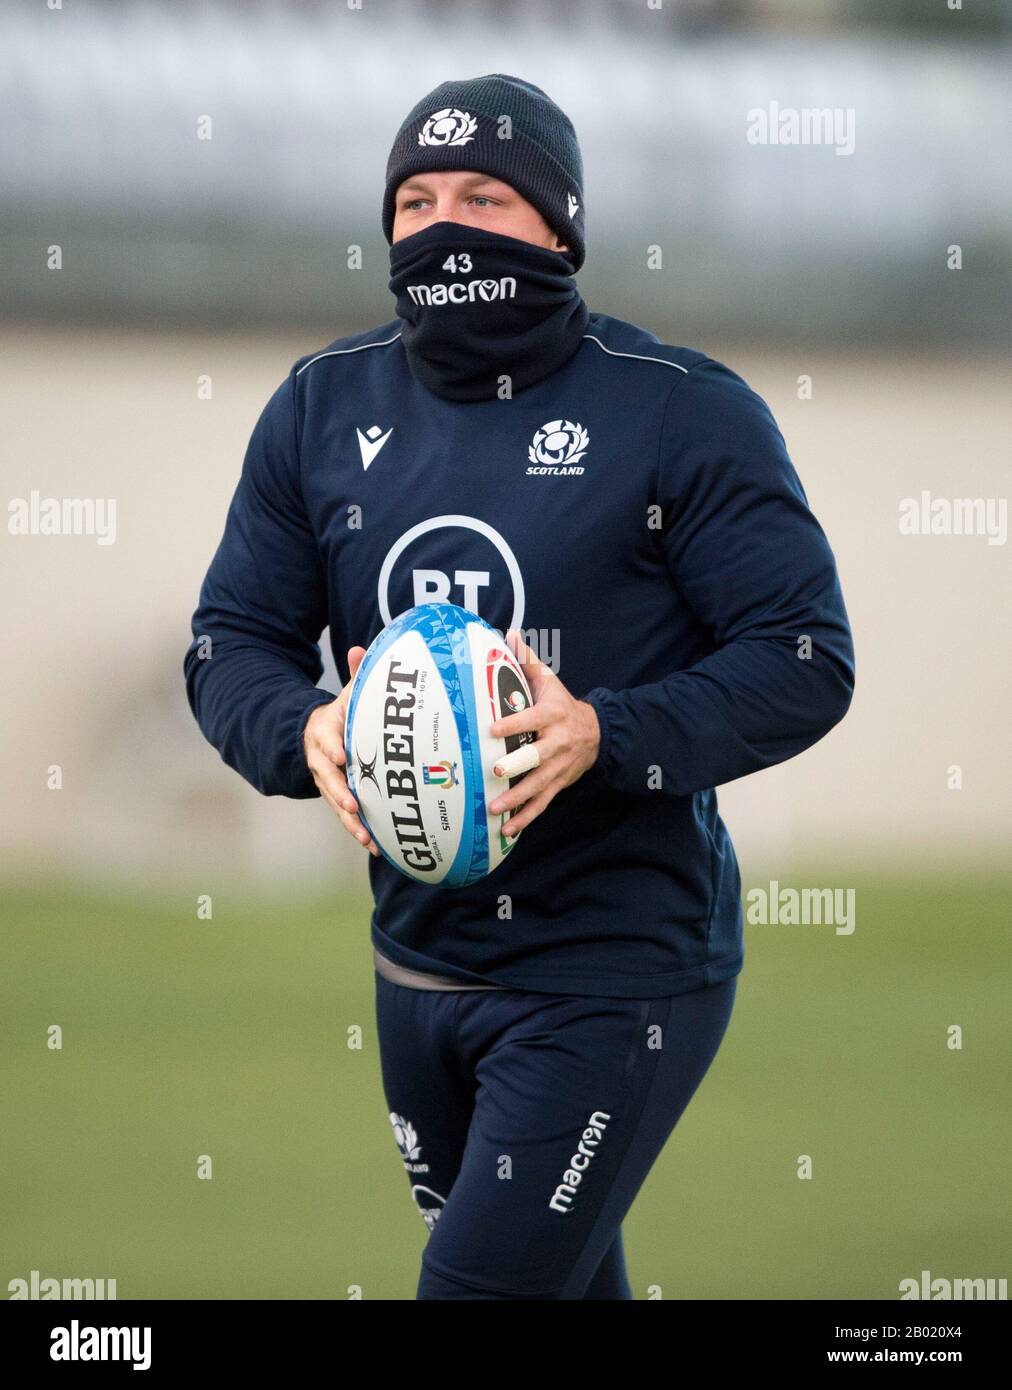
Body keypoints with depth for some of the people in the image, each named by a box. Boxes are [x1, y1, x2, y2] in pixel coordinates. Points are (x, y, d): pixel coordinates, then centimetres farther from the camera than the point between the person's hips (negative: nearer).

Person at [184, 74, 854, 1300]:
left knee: (480, 1287, -15)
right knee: (564, 1285, 19)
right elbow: (231, 641, 8)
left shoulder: (684, 412, -9)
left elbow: (802, 658, -11)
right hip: (420, 956, 6)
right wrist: (302, 732, -15)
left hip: (617, 971, -6)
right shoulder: (323, 410, 5)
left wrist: (607, 739, -26)